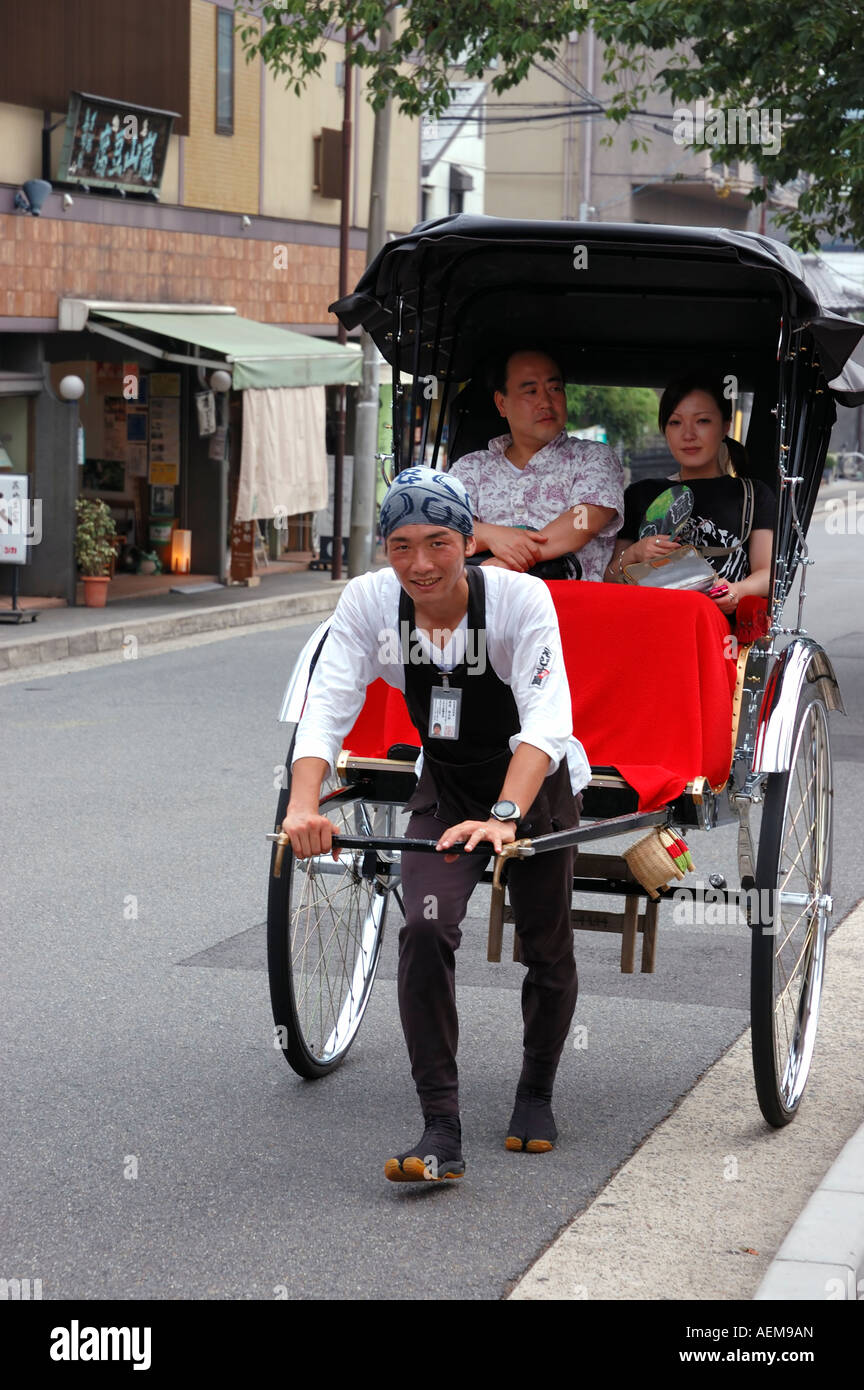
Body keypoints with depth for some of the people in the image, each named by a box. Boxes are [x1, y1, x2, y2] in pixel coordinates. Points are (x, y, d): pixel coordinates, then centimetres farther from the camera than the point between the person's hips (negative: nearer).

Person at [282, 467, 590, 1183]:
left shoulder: (521, 598, -29)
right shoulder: (370, 600, -20)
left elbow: (547, 721, -38)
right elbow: (326, 707, -25)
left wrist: (503, 820, -52)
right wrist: (303, 805, -43)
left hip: (536, 784, -2)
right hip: (446, 791, 2)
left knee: (547, 949, 9)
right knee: (425, 932, -20)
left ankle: (536, 1095, 37)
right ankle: (442, 1134, -17)